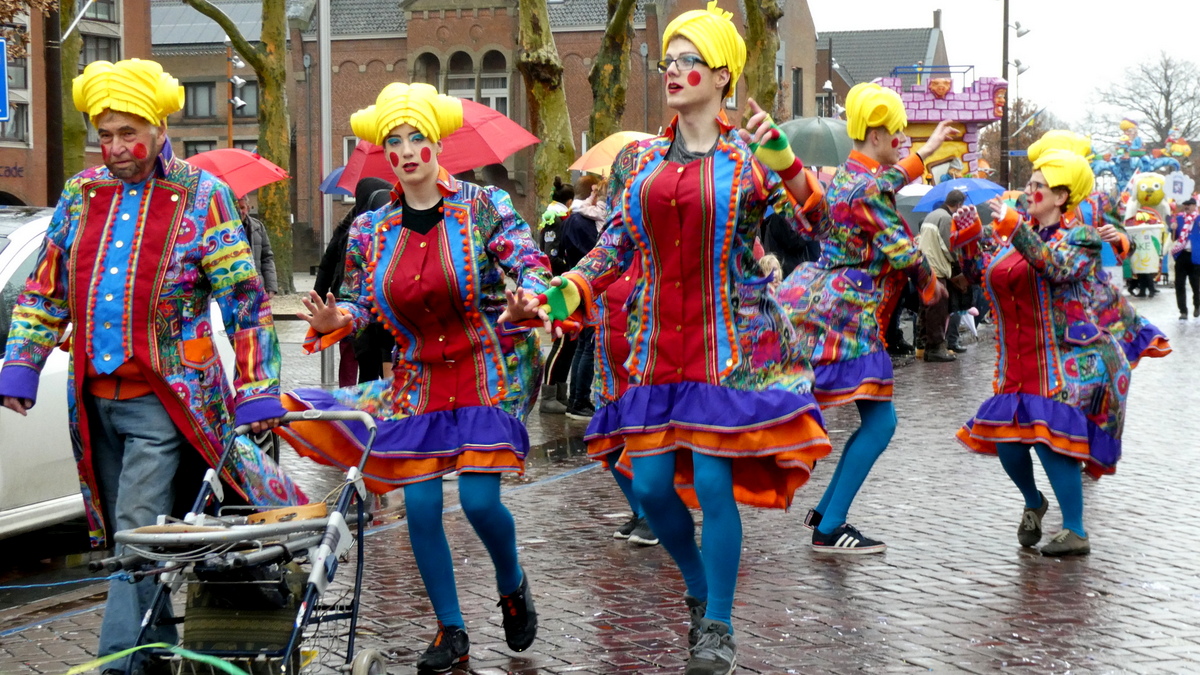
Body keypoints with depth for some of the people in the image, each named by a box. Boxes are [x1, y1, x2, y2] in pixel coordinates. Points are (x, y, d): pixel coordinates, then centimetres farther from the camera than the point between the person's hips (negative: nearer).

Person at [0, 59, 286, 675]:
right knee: (121, 537, 13)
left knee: (139, 532, -12)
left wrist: (256, 392, -9)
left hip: (162, 400, -5)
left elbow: (244, 299, -5)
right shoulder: (81, 193, 10)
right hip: (94, 400, 6)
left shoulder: (201, 195, -4)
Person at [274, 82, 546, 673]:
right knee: (420, 505, -1)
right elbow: (359, 303, 10)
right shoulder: (370, 230, 4)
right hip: (418, 377, 4)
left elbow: (527, 262, -12)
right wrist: (333, 321, -12)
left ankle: (512, 586, 21)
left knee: (479, 497, -13)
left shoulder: (483, 206, -6)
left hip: (488, 371, -4)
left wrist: (531, 294, -35)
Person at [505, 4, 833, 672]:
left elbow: (816, 222, -10)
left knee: (712, 481, -8)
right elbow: (616, 247, 11)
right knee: (651, 484, 5)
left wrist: (782, 158, -25)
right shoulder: (640, 160, 9)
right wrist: (555, 295, -2)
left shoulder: (751, 155, -2)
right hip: (659, 345, 5)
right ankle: (700, 587, 33)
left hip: (732, 342, -5)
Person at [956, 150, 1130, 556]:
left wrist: (1014, 228, -32)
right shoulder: (1018, 234, 14)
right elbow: (982, 275, 13)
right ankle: (1033, 503, 28)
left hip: (1068, 359, -6)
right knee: (1006, 438, -2)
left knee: (1048, 434, -19)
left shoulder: (1079, 238, -4)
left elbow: (1057, 268, -25)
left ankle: (1076, 533, -10)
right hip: (1021, 362, 6)